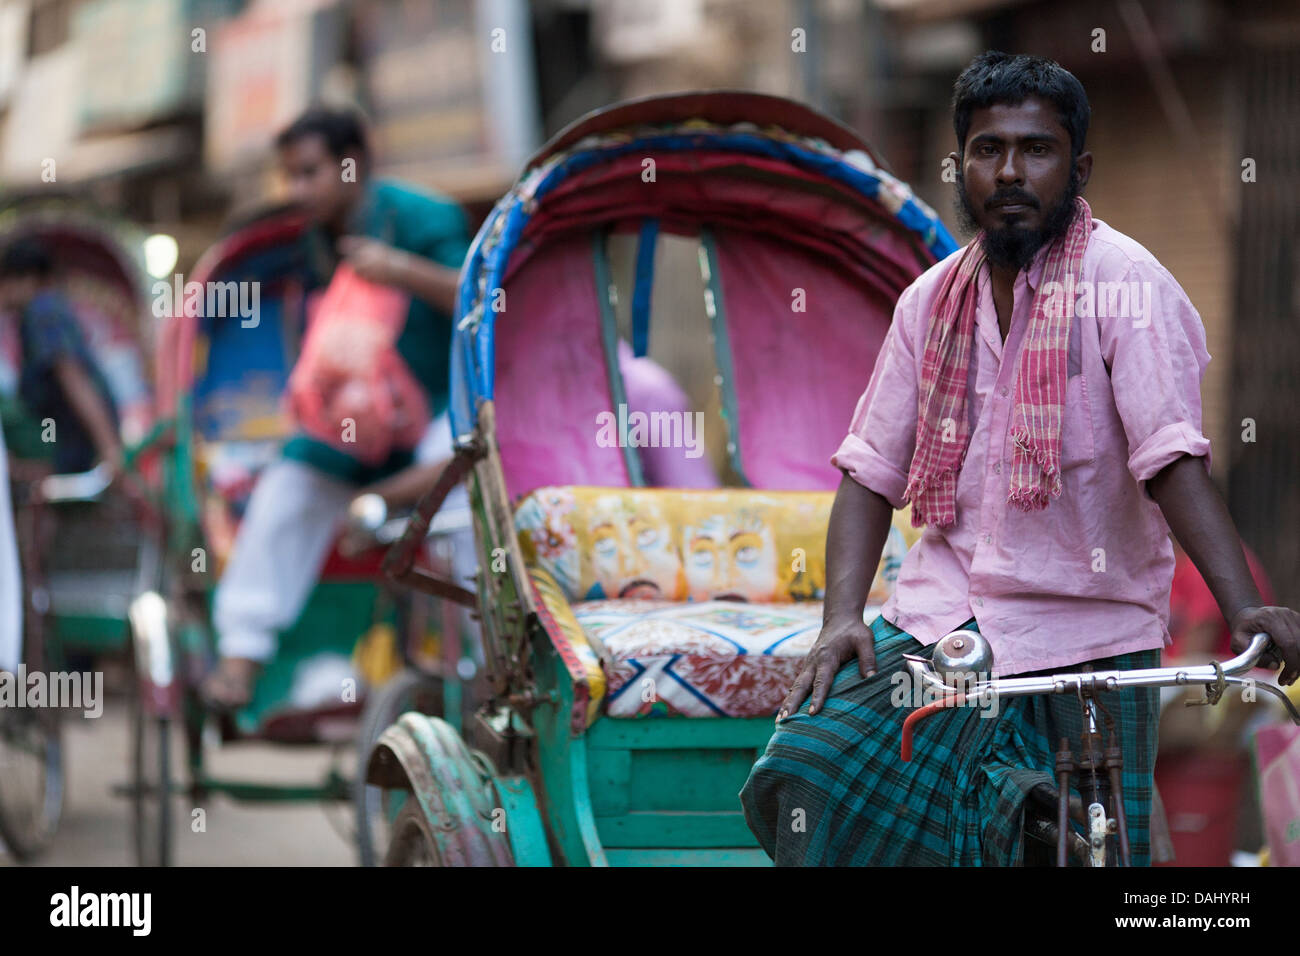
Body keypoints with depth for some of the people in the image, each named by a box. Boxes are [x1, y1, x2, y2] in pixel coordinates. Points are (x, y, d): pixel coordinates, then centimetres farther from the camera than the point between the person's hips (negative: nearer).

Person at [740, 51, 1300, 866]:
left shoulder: (1124, 280, -9)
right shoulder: (932, 300, 8)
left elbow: (1175, 461, -19)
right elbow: (871, 472, 8)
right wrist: (842, 616, -7)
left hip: (1088, 634, -4)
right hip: (944, 616, 4)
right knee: (808, 777, -14)